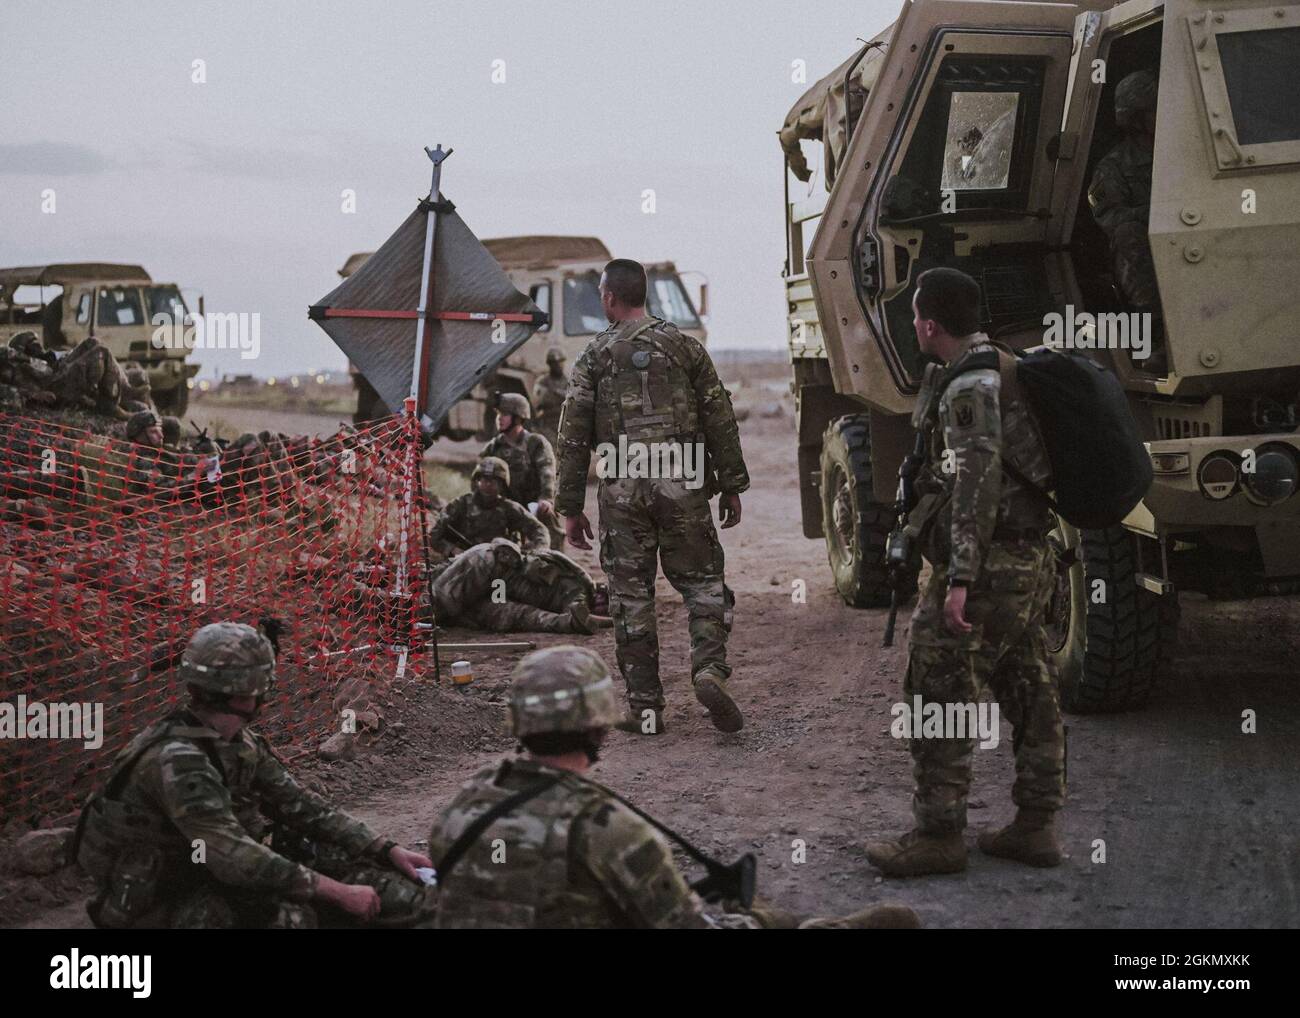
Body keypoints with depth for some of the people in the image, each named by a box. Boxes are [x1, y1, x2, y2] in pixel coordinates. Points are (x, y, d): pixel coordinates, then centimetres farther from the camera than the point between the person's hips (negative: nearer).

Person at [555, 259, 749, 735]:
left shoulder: (594, 357, 3)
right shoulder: (683, 345, 5)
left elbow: (573, 437, 2)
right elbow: (720, 420, 4)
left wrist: (570, 508, 7)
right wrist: (732, 486, 12)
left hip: (622, 493, 0)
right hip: (682, 486, 0)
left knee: (631, 594, 7)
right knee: (702, 580, 12)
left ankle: (645, 707, 8)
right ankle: (709, 667, -11)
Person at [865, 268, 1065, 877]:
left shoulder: (968, 387, -16)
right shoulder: (1006, 368, 16)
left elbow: (977, 483, -23)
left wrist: (960, 580, -25)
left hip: (987, 562, -10)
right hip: (1030, 557, 10)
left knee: (938, 693, -4)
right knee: (1028, 691, 12)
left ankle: (938, 835, -1)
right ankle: (1036, 826, 19)